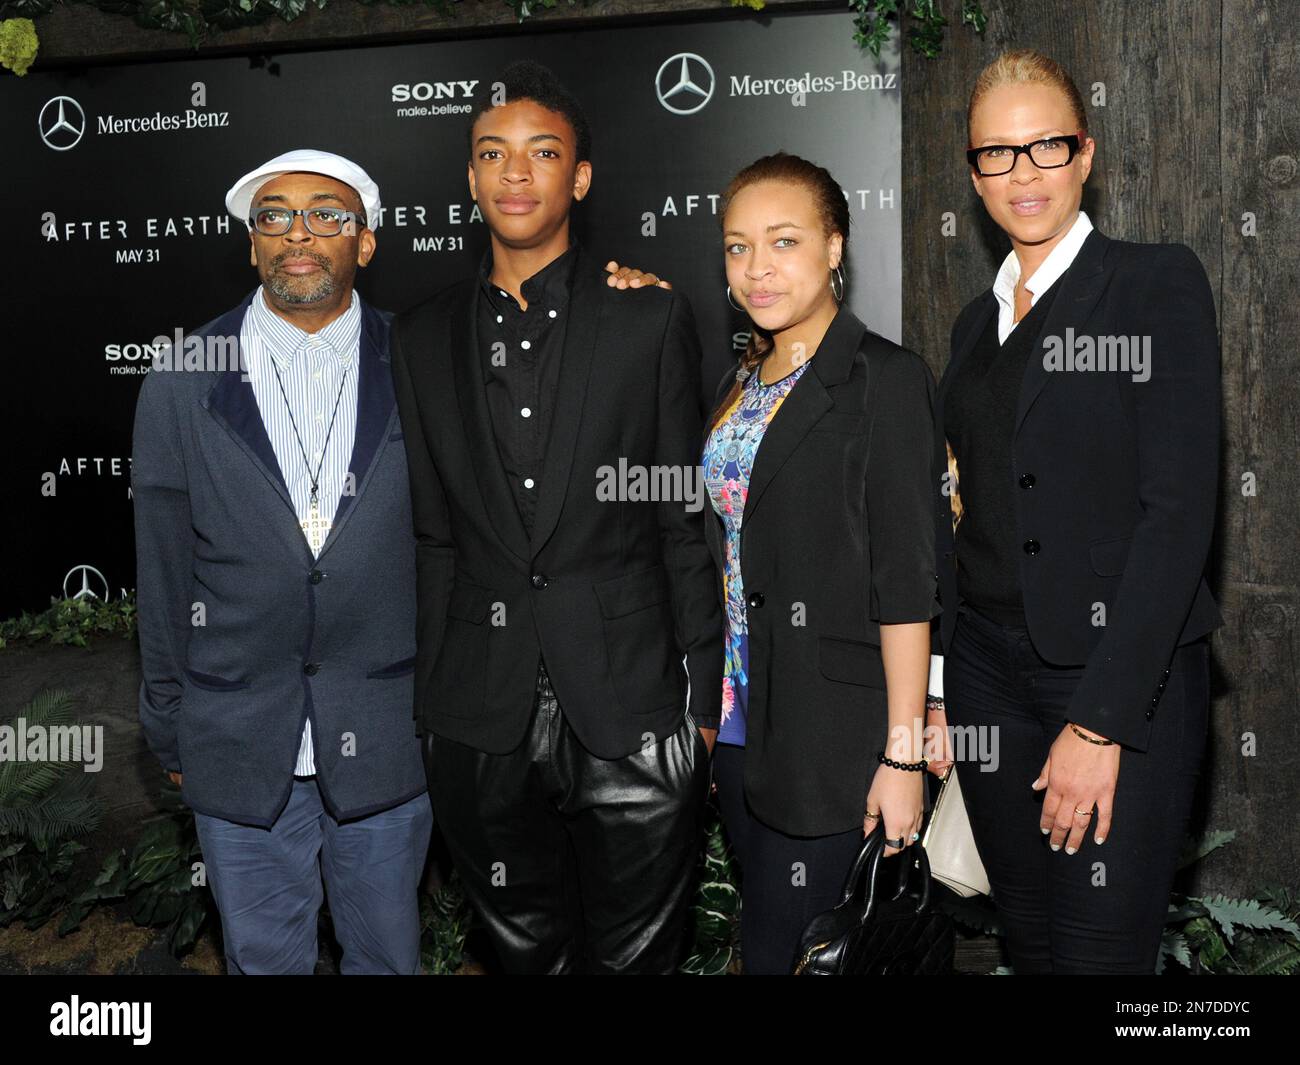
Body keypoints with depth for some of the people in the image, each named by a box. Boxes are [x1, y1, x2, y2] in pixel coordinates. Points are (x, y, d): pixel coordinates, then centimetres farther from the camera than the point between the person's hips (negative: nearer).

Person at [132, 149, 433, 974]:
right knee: (264, 957, 17)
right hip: (240, 751, 0)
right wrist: (170, 732, 5)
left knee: (387, 952, 18)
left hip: (386, 746, 0)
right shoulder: (183, 387, -3)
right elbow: (164, 578, 2)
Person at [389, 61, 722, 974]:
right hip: (482, 726, 3)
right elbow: (434, 536, 10)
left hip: (629, 711, -2)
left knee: (635, 957, 11)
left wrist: (703, 702, -1)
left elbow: (687, 523, 1)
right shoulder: (424, 338, 8)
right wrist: (429, 699, 7)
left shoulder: (652, 318, 1)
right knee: (526, 954, 17)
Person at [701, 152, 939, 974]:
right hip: (743, 716, 7)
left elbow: (905, 582, -15)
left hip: (831, 725, -7)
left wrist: (903, 754, -16)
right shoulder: (741, 382, 12)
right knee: (760, 927, 16)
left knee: (780, 947, -1)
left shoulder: (885, 380, -11)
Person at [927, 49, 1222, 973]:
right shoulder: (978, 322, 14)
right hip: (990, 673, 6)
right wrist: (933, 689, 8)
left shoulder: (1158, 283, -5)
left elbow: (1179, 508, -14)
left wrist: (1102, 720, -18)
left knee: (1101, 950, -2)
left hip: (1127, 680, -5)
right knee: (1031, 947, 13)